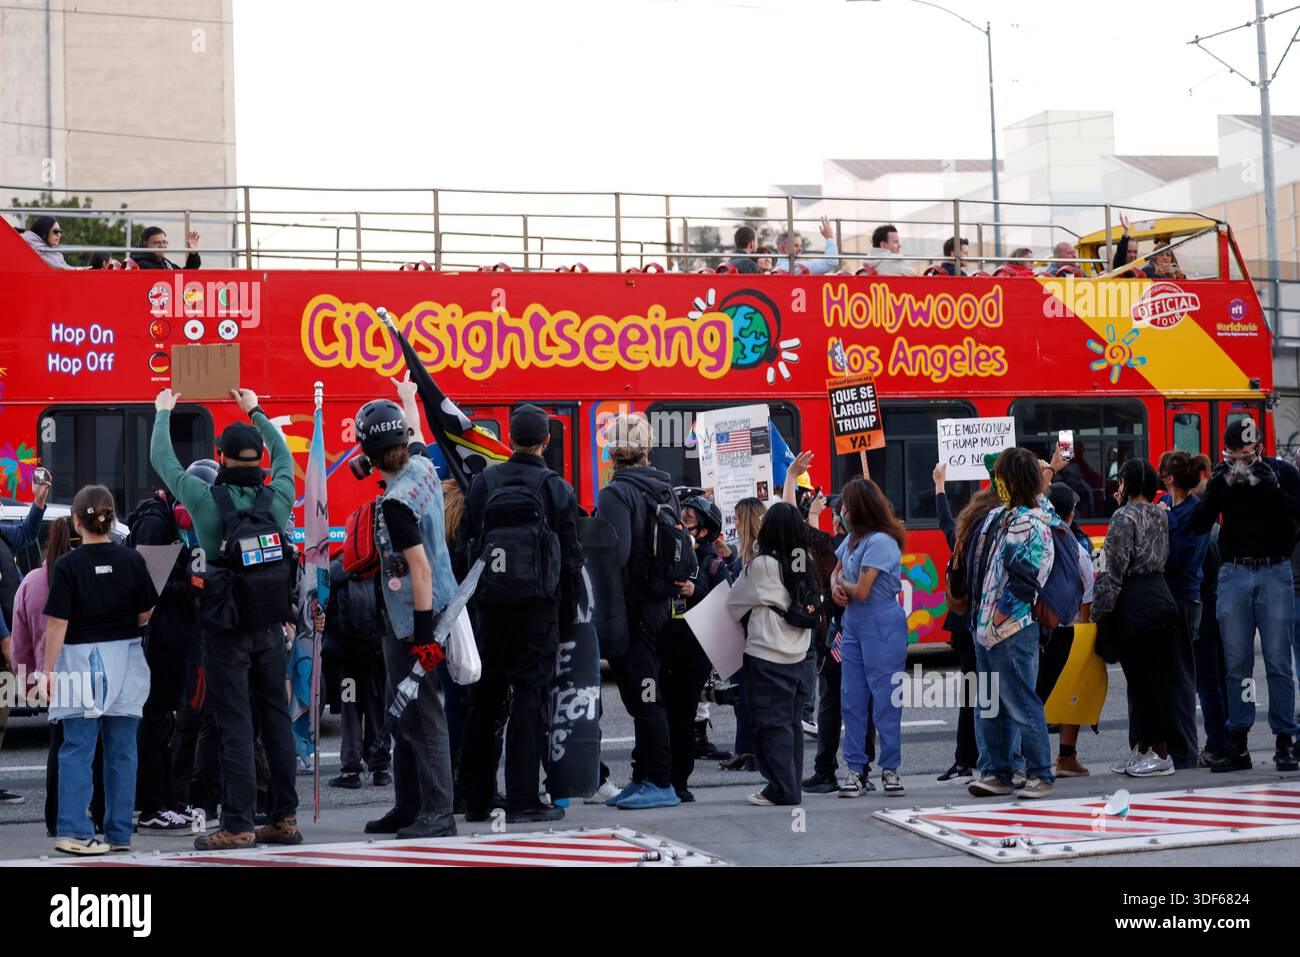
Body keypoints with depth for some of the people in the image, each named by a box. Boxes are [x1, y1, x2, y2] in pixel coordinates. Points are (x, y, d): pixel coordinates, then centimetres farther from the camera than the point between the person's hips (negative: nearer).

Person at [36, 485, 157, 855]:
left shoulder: (68, 565, -9)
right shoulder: (132, 560, -1)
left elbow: (57, 624, -10)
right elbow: (144, 616, 3)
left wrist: (47, 671, -4)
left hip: (82, 661, -2)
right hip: (125, 663, 2)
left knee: (77, 751, 3)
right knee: (122, 751, 8)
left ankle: (74, 831, -3)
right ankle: (120, 833, 11)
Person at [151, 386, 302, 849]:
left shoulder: (206, 500, -8)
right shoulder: (277, 498, 0)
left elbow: (162, 460, 7)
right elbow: (284, 455, 22)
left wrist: (163, 413, 24)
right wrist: (255, 411, 36)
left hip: (225, 631, -4)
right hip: (271, 628, 4)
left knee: (235, 728, -3)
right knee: (277, 722, 10)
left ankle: (238, 826, -2)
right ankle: (285, 819, 14)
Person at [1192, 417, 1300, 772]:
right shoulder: (1222, 476, 6)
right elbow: (1199, 525, 3)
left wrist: (1272, 487, -20)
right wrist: (1215, 489, -12)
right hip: (1234, 573, 2)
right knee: (1237, 663, 3)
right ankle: (1238, 745, 7)